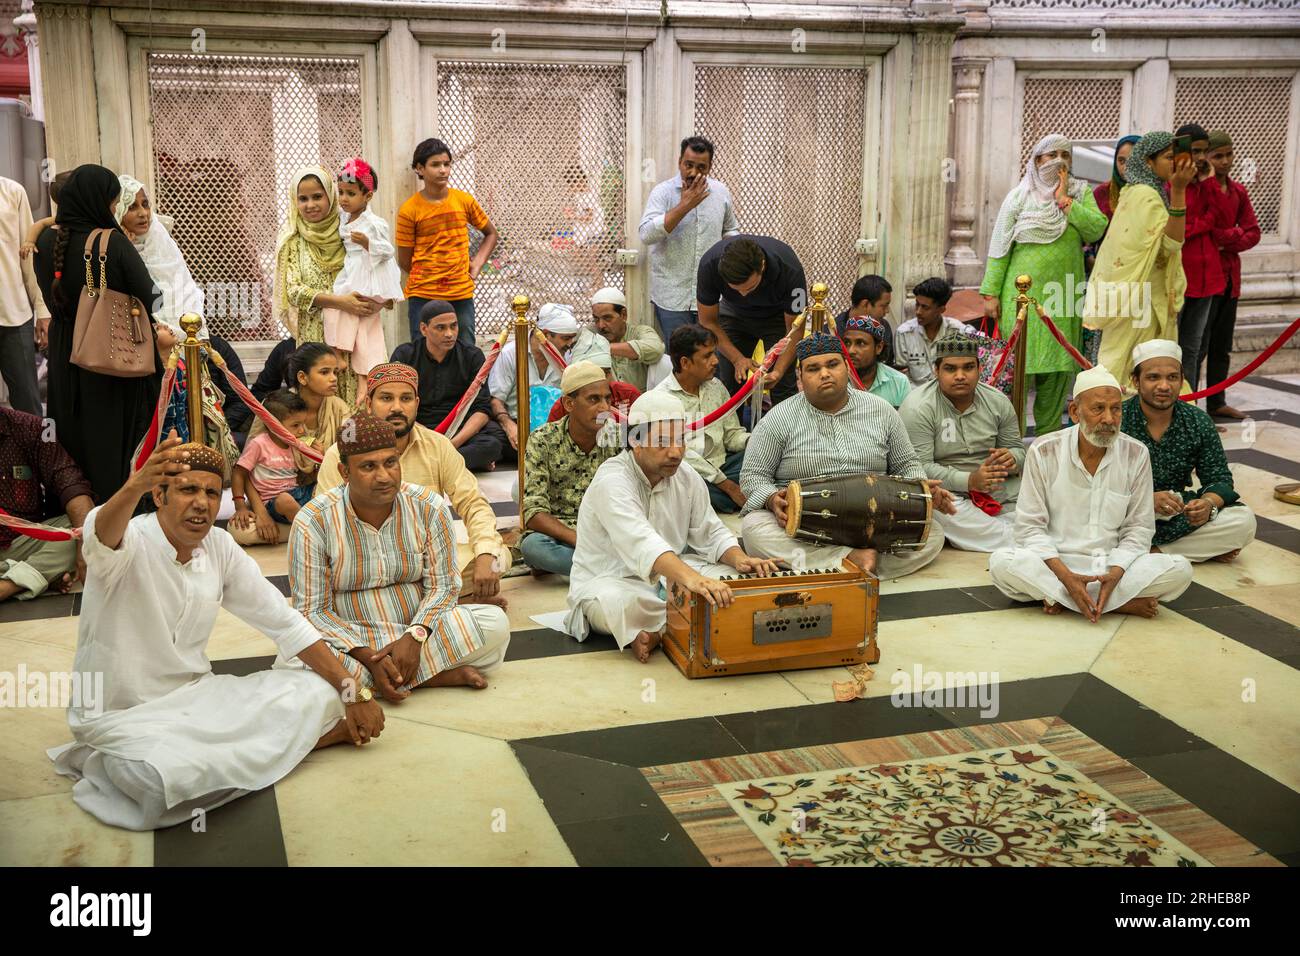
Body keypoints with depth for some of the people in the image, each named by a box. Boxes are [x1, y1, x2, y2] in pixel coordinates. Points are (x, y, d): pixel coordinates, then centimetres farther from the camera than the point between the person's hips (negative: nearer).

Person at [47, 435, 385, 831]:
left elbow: (285, 624, 0)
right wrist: (134, 486, -66)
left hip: (196, 695, 4)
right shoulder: (131, 544, -17)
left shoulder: (219, 547, -2)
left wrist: (353, 694, -7)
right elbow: (102, 537, -43)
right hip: (122, 715, -4)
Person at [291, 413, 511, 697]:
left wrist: (414, 637, -22)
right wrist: (368, 657, -26)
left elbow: (442, 585, -3)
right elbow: (313, 610, -12)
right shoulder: (313, 522, -13)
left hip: (419, 626, 1)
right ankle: (443, 674, -22)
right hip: (352, 639, -1)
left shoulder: (429, 507, -7)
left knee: (495, 622, -21)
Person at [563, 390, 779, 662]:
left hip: (669, 577, 7)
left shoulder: (688, 479, 3)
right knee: (615, 602, -42)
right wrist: (692, 578, -55)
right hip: (610, 581, -7)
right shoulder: (611, 481, -22)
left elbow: (712, 533, 8)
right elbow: (641, 542, -39)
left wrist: (739, 559, -16)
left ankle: (655, 632, -19)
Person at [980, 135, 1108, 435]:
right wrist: (990, 293, -4)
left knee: (1058, 367, 6)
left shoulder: (1081, 193, 9)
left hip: (1064, 296, 3)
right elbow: (999, 246, 1)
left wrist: (1064, 200, -9)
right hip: (1023, 294, -3)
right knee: (1019, 364, -4)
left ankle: (1049, 434, 16)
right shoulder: (1020, 196, 3)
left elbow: (1097, 230, -7)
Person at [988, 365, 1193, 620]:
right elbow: (1030, 526, -6)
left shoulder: (1136, 454, -1)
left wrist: (1115, 573, -16)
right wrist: (1065, 576, -20)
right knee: (1001, 562, -32)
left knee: (1180, 570, -23)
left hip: (1114, 564, 1)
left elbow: (1138, 527, 3)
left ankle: (1061, 600, -20)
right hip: (1056, 562, -1)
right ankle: (1123, 603, -23)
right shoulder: (1043, 452, -6)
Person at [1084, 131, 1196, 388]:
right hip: (1140, 299, -10)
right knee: (1133, 369, -5)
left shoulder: (1133, 192, 14)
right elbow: (1171, 242, -23)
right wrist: (1178, 191, -26)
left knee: (1119, 367, 11)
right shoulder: (1146, 195, -15)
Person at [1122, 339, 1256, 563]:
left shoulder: (1198, 423, 0)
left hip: (1180, 518, 4)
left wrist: (1209, 504, -23)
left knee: (1244, 521, -15)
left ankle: (1154, 552, -16)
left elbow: (1220, 478, 1)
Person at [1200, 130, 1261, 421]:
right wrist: (1233, 234, -14)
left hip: (1230, 277, 8)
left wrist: (1226, 241, -9)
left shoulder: (1238, 191, 13)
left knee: (1222, 346, 14)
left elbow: (1252, 233, 10)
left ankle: (1217, 403, 23)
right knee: (1197, 346, -6)